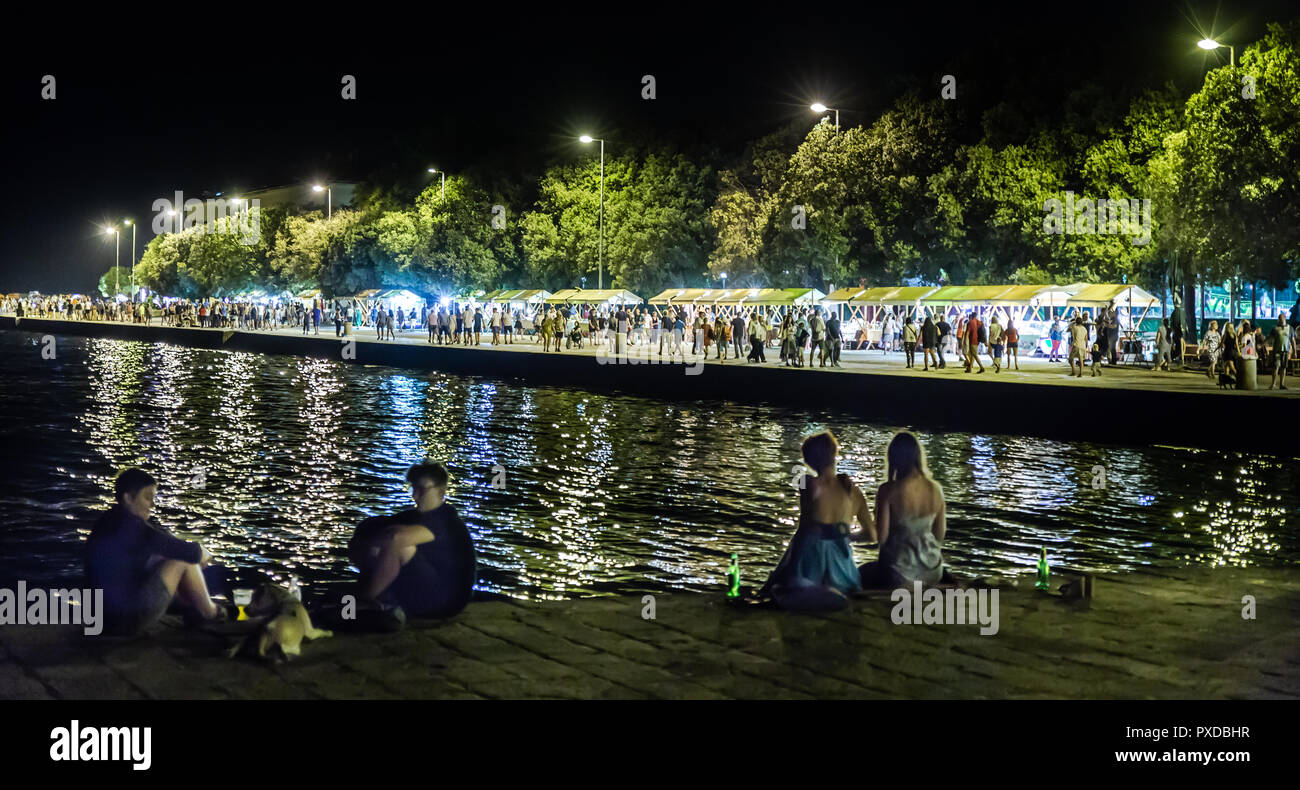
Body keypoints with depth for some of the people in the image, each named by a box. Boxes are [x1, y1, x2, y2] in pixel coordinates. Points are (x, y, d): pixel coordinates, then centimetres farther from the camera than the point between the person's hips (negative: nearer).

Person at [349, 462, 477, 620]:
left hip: (446, 601, -9)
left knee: (398, 547, -27)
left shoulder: (446, 520, -17)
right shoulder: (413, 516, 12)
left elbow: (398, 537, -34)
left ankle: (364, 600, -16)